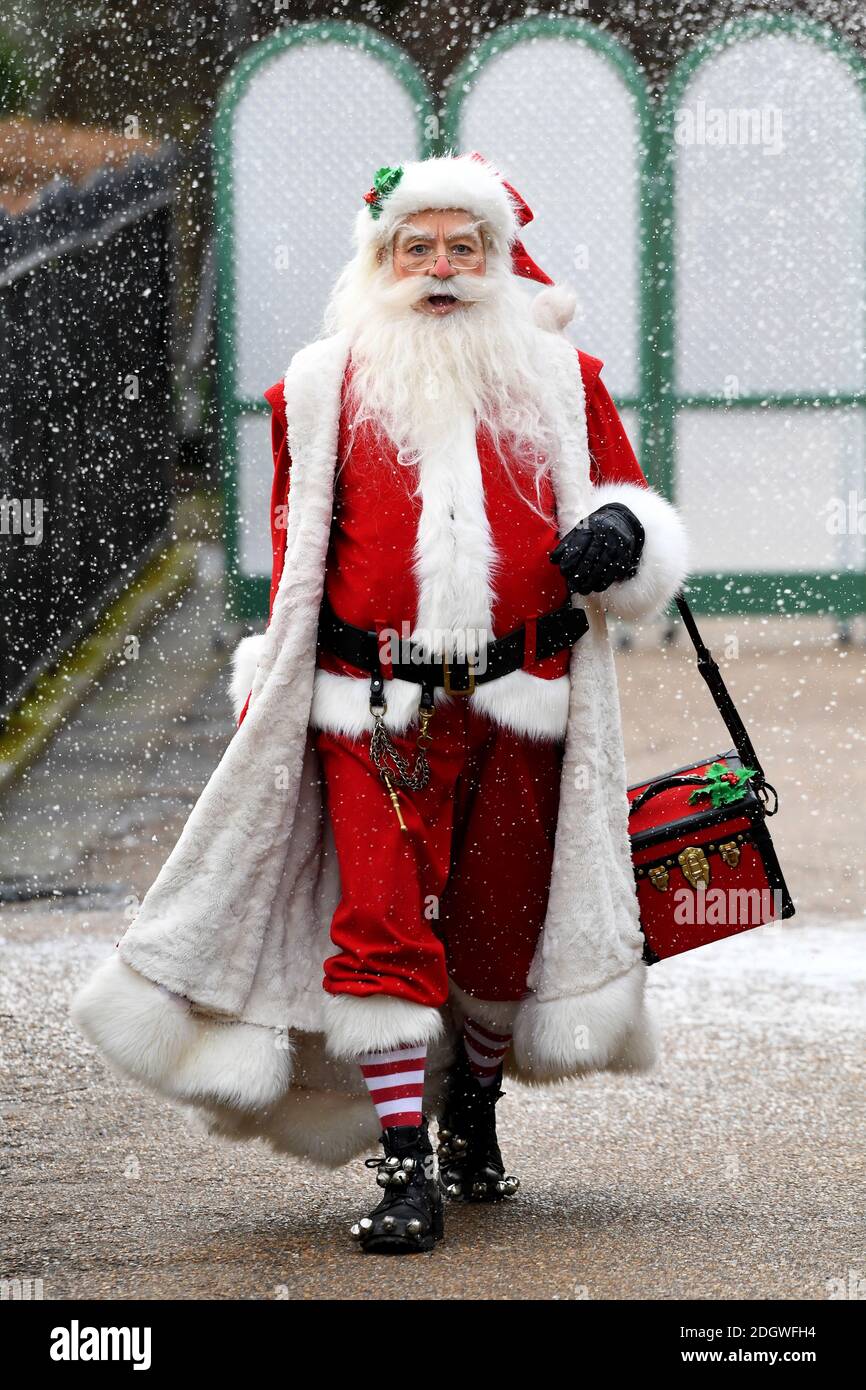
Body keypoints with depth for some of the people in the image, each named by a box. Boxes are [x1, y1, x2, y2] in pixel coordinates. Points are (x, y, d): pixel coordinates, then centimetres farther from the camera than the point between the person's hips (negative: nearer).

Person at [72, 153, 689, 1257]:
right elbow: (295, 547, 15)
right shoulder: (325, 386, 6)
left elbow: (626, 495, 14)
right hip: (374, 708, -2)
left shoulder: (557, 379, 9)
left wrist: (621, 533, -10)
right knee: (384, 925, -13)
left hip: (521, 706, 2)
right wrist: (270, 688, 13)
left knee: (502, 923, 11)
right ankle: (406, 1172, -11)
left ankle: (472, 1116, 35)